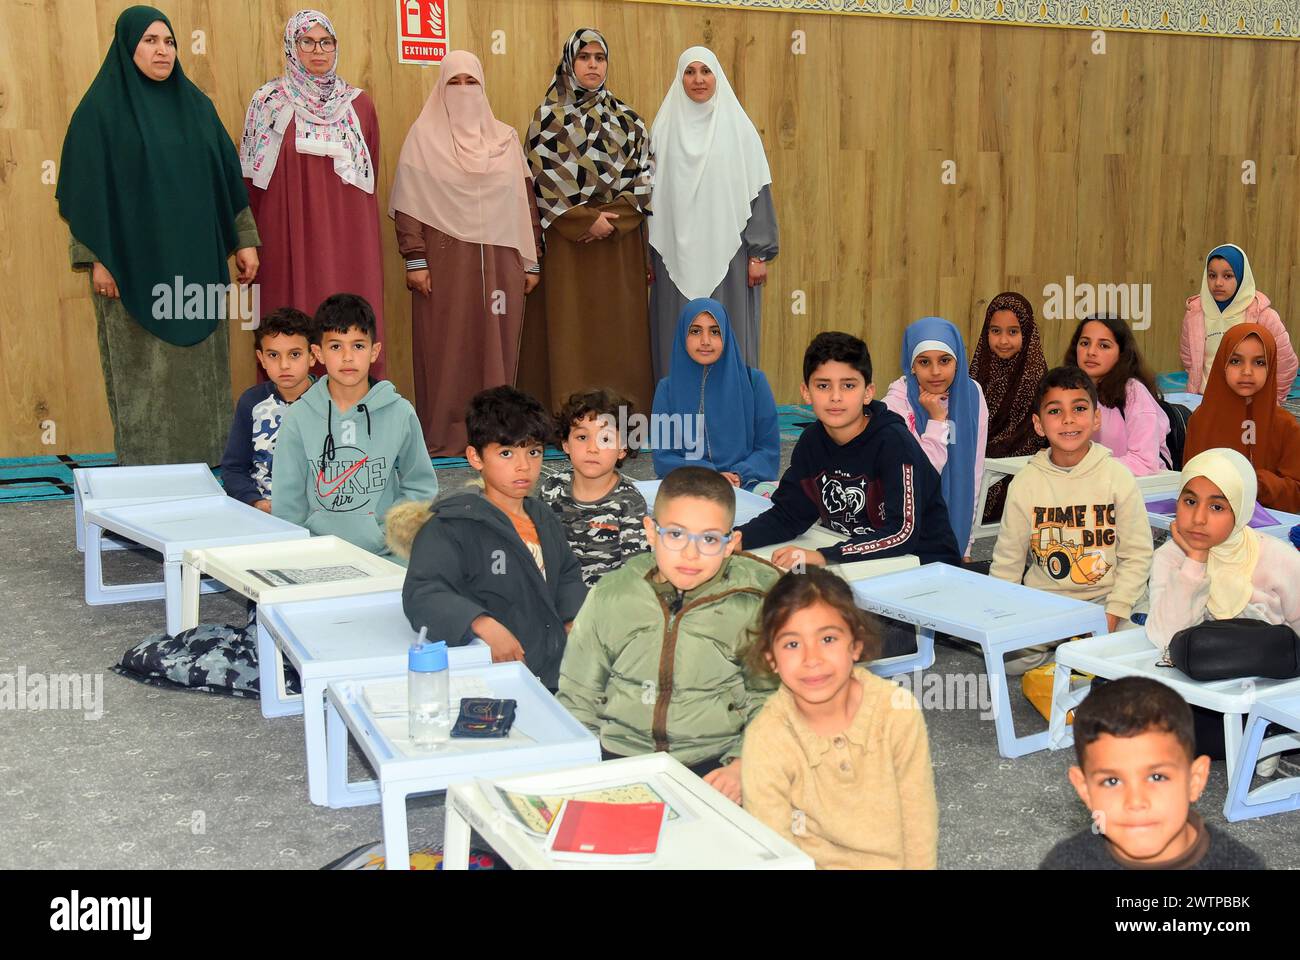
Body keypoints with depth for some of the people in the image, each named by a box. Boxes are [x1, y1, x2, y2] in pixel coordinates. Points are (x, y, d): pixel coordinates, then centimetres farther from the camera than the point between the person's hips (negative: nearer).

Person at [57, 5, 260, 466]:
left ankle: (206, 460, 15)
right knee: (144, 370, 1)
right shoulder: (102, 108, -2)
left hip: (196, 260, 4)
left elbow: (226, 176, 13)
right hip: (135, 263, -4)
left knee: (200, 365, 7)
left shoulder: (196, 105, 10)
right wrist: (96, 258, -11)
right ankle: (146, 469, 10)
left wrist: (245, 239, 8)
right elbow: (87, 189, -5)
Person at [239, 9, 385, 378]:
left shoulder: (358, 104, 8)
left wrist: (365, 236, 10)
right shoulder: (269, 102, 3)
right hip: (291, 237, -1)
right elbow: (252, 180, 5)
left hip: (349, 239, 1)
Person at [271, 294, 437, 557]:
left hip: (384, 555, 0)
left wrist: (390, 530, -2)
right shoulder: (297, 419, 3)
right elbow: (287, 501, 8)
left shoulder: (400, 414, 3)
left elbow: (420, 486, 10)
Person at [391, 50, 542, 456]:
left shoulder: (505, 137, 13)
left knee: (496, 345, 3)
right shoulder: (424, 135, 4)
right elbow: (408, 202, -1)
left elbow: (526, 199, 12)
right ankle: (443, 436, 4)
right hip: (445, 259, -3)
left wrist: (531, 261, 7)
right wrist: (415, 259, -10)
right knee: (447, 348, -1)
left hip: (500, 260, 3)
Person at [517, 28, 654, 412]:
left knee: (619, 331, 1)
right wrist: (587, 219, -12)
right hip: (567, 241, -3)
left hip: (620, 243, 3)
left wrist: (614, 219, -9)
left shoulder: (627, 118, 12)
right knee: (570, 332, -4)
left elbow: (643, 174, 6)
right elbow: (543, 179, -4)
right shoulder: (548, 117, 4)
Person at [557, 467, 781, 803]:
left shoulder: (753, 602, -4)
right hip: (618, 753, 2)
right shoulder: (612, 596, 2)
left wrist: (742, 765, -14)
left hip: (713, 759, -2)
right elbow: (578, 697, 12)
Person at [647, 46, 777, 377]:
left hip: (727, 253, -2)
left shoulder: (739, 128, 1)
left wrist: (758, 254, -5)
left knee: (729, 339, 0)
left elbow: (757, 192, 0)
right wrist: (649, 254, 8)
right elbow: (651, 192, 10)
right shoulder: (664, 129, 7)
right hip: (677, 255, 2)